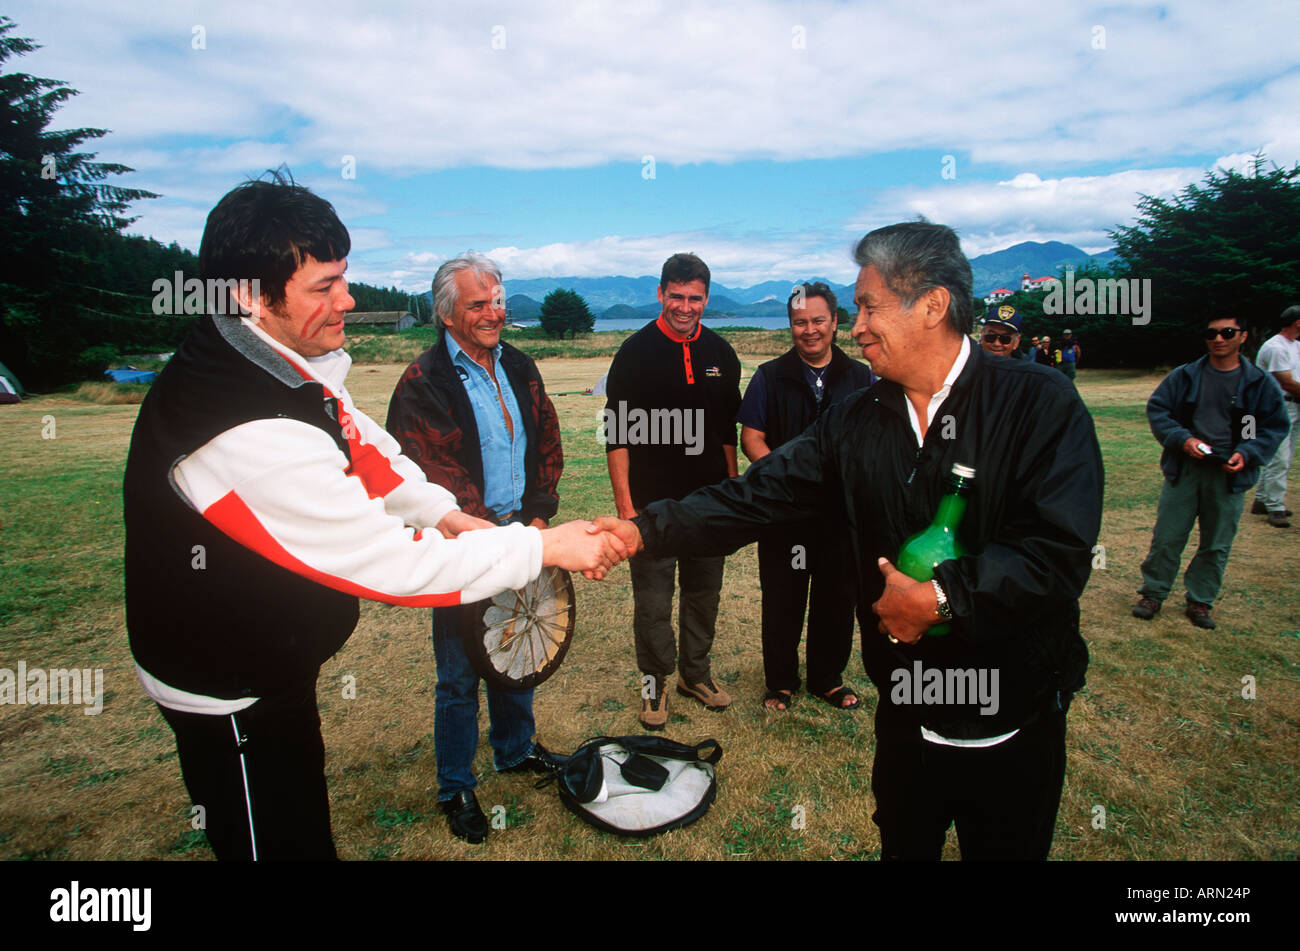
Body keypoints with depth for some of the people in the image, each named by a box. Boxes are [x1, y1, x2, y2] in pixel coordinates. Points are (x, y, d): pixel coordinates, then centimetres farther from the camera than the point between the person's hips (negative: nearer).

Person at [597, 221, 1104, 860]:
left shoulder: (1039, 405, -15)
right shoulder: (855, 421, -2)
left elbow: (1060, 551, -23)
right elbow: (758, 496, -7)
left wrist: (940, 596, -25)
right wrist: (645, 530, -15)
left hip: (1014, 726, -3)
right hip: (905, 716, 4)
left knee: (1007, 847, 19)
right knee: (903, 846, 24)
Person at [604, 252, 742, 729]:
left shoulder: (720, 353, 7)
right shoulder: (636, 352, -6)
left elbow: (728, 431, 14)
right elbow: (617, 434, -7)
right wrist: (624, 502, -12)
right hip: (652, 504, -4)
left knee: (705, 592, 15)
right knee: (652, 600, 4)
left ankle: (695, 672, 33)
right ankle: (654, 682, 23)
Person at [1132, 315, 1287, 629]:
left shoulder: (1261, 383, 1)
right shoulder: (1184, 376, 1)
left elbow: (1274, 427, 6)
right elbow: (1157, 409, 2)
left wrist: (1246, 453, -12)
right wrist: (1182, 439, -13)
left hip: (1229, 476, 1)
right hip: (1183, 470, 0)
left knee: (1217, 546, 10)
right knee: (1166, 538, 4)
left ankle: (1200, 601, 25)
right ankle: (1153, 594, 19)